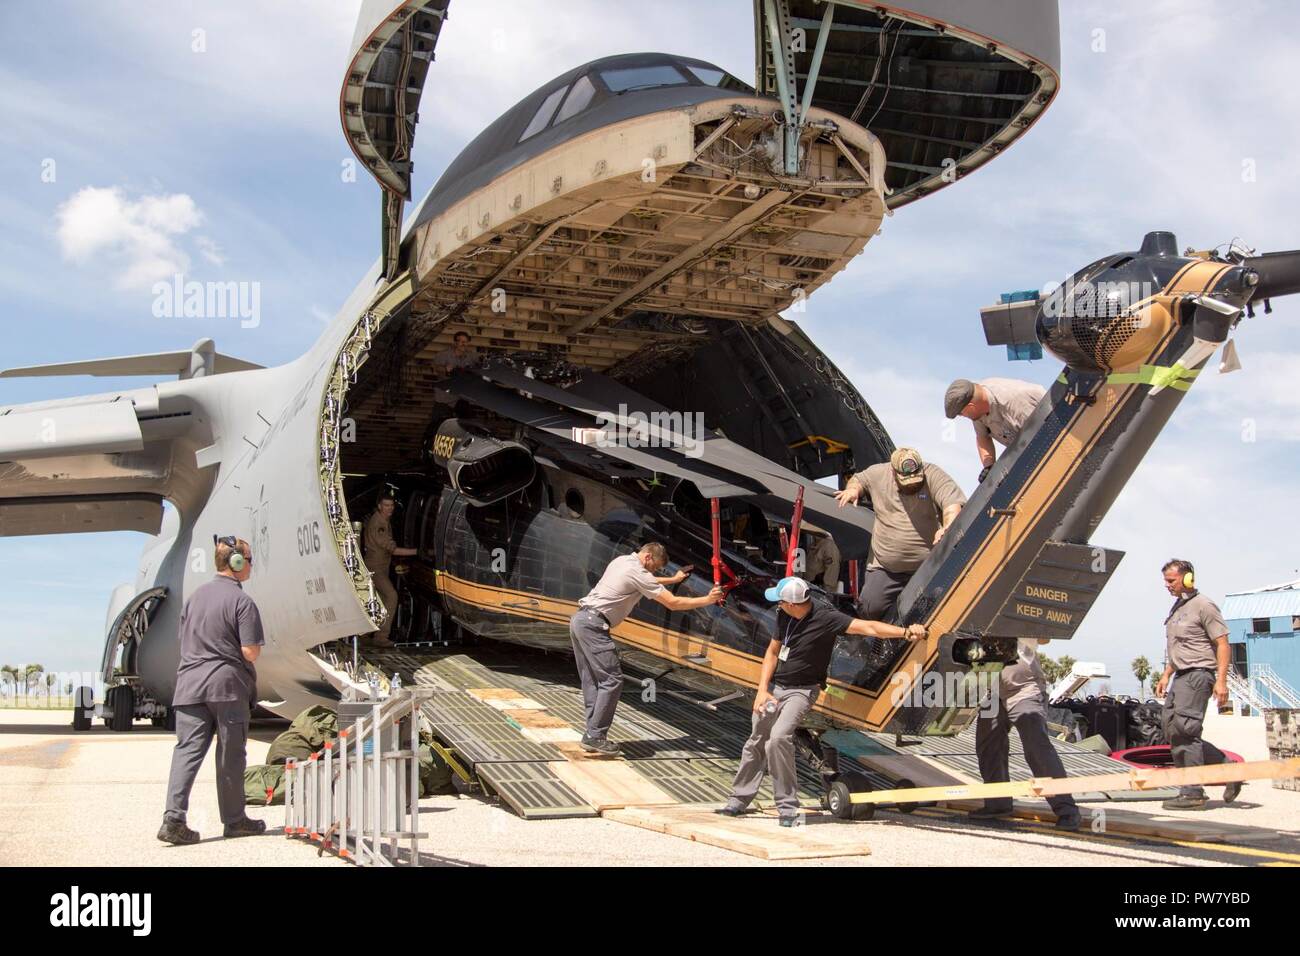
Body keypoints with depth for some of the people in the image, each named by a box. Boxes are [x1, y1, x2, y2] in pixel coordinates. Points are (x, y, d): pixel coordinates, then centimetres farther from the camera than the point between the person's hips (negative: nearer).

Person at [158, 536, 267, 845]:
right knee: (230, 755, 6)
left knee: (187, 749, 1)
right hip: (228, 685, -5)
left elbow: (184, 641, 18)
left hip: (190, 684, 5)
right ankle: (234, 820, 17)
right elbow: (251, 652, -14)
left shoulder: (196, 596, 13)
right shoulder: (241, 601, -9)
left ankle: (173, 819, -10)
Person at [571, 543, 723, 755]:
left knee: (591, 681, 10)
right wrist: (708, 600, -3)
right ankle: (595, 736, -8)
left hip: (579, 620, 10)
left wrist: (673, 579, 44)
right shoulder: (638, 573, -9)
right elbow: (672, 603, -9)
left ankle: (592, 736, 10)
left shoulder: (622, 561, 18)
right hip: (593, 626, -10)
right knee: (611, 680, -8)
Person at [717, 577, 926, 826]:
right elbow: (772, 652, 4)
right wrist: (762, 690, -4)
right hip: (773, 686, 6)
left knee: (778, 738, -25)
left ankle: (787, 807, -13)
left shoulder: (826, 618, -22)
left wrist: (905, 632, -42)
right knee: (756, 742, 12)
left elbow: (867, 627, -30)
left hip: (801, 691, -6)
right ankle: (739, 799, 30)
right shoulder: (784, 615, -4)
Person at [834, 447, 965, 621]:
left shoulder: (934, 476, -8)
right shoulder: (879, 474, 2)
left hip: (928, 568, -3)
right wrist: (853, 489, -3)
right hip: (885, 567, 3)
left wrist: (947, 528, -40)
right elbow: (858, 479, 21)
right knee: (870, 610, -4)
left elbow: (953, 504, -20)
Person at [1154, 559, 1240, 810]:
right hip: (1181, 677, 10)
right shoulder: (1177, 608, 18)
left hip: (1198, 675, -10)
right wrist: (1166, 675, 22)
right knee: (1170, 726, 8)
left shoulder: (1203, 606, -10)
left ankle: (1192, 793, -5)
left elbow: (1222, 644, -12)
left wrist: (1221, 680, -19)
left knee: (1183, 732, -11)